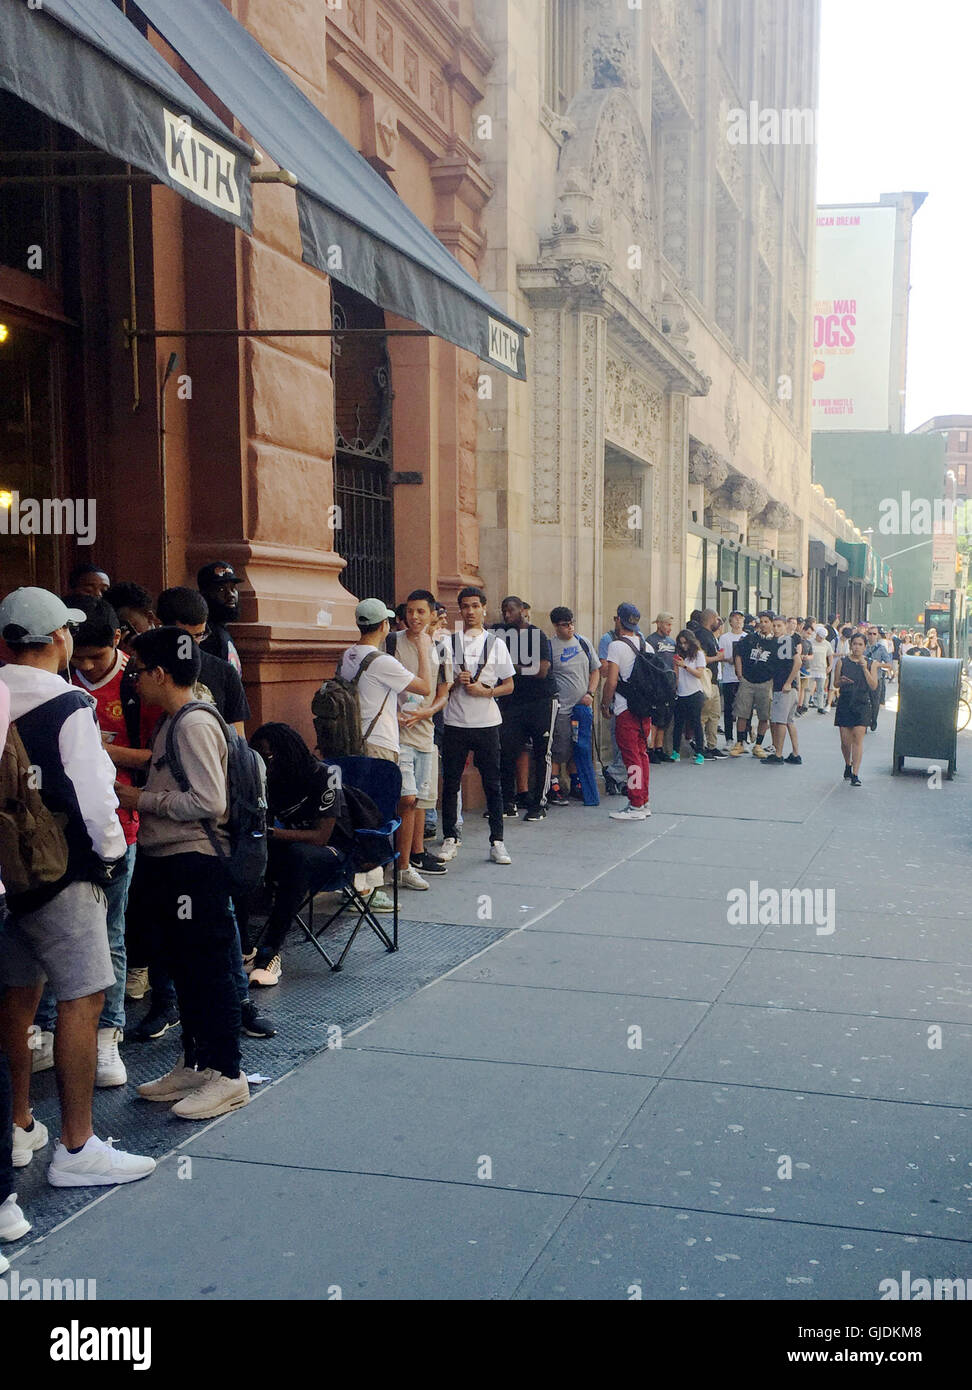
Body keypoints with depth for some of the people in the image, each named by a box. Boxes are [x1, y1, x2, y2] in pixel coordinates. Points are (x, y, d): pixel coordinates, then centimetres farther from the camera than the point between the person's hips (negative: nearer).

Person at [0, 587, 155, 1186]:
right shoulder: (70, 707, -16)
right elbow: (93, 794, -19)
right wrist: (112, 850, -1)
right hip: (62, 872, -8)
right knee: (82, 1000, -2)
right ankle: (76, 1147, 1)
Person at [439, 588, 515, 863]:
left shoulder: (496, 644, 6)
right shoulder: (448, 643, 6)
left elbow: (509, 686, 6)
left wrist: (485, 691, -11)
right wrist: (455, 682, -11)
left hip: (486, 723, 0)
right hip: (455, 723, 1)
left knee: (492, 784, 2)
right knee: (450, 783, 4)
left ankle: (497, 843, 8)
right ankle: (450, 840, 14)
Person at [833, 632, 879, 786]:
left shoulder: (870, 664, 4)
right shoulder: (842, 662, 5)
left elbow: (874, 686, -4)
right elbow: (835, 683, 8)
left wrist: (865, 669, -13)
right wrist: (842, 681, -15)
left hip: (862, 704, -1)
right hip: (845, 703, 1)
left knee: (858, 739, -9)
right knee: (845, 740, 3)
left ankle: (855, 774, -9)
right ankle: (848, 765, 31)